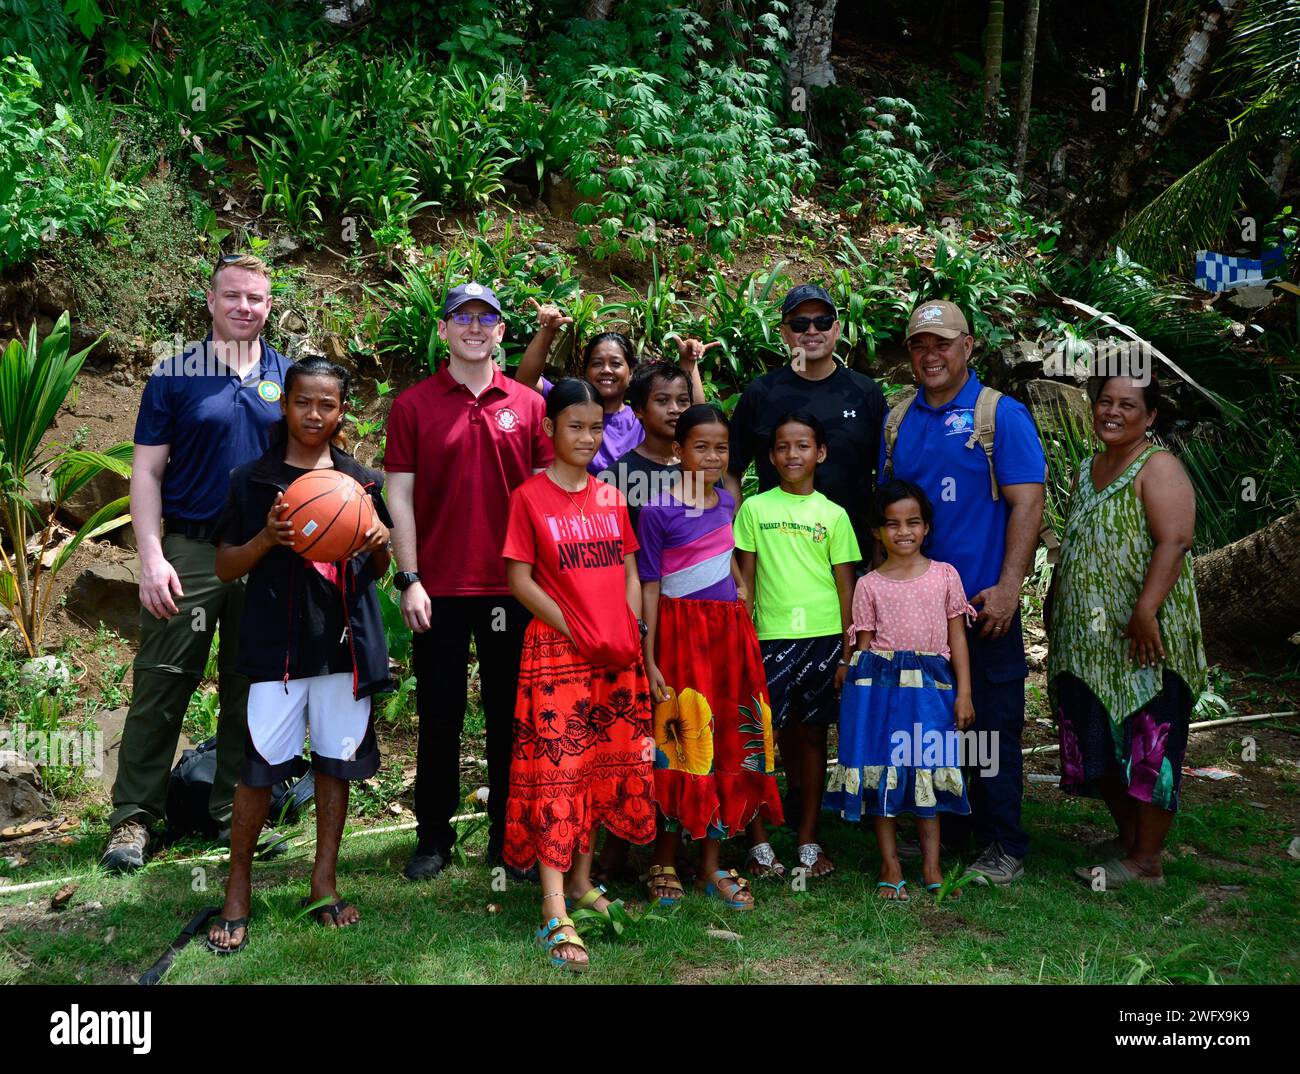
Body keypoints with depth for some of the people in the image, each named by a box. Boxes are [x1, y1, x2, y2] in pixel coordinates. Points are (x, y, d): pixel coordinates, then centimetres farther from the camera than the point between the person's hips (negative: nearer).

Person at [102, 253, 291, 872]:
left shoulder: (288, 378, 8)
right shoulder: (175, 375, 2)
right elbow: (147, 472, -1)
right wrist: (152, 558, -11)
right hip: (190, 549, -2)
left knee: (252, 692, 9)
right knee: (161, 687, -2)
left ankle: (236, 810, 21)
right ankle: (133, 816, 9)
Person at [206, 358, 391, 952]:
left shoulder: (364, 482, 8)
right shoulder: (252, 480, 2)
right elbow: (225, 567, 4)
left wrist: (380, 544, -7)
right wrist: (267, 538, -15)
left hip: (346, 642, 2)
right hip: (278, 643, -2)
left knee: (337, 760, 8)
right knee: (259, 764, -3)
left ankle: (324, 881, 23)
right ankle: (239, 886, 14)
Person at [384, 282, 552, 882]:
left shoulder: (527, 405, 6)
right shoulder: (413, 405, 2)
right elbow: (400, 495, -1)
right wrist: (409, 580, -7)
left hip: (512, 585, 2)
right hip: (440, 587, -1)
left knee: (510, 714, 9)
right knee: (440, 716, 7)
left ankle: (509, 834, 22)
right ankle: (434, 836, 21)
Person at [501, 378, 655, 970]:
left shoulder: (611, 497, 11)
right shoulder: (530, 496, -3)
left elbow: (629, 570, 13)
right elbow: (519, 579, -6)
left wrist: (631, 629, -1)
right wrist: (575, 631, -12)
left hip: (617, 655, 5)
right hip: (557, 651, -5)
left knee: (606, 767, 10)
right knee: (556, 772, -7)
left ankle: (582, 881, 26)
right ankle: (555, 914, -5)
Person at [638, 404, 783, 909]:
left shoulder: (726, 502, 9)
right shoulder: (657, 511, -8)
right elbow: (650, 588, -7)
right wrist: (649, 661, -10)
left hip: (729, 631, 6)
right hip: (680, 634, -6)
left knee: (729, 743, 7)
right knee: (680, 744, -2)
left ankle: (712, 865, 18)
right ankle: (664, 864, 14)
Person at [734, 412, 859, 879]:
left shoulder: (833, 515, 6)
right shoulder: (755, 508, 4)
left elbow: (845, 586, 6)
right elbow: (745, 580, 5)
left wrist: (847, 652, 3)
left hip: (823, 636, 1)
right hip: (770, 637, -1)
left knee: (811, 734, 9)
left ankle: (808, 840, 19)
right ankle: (758, 841, 11)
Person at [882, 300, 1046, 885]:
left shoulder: (1001, 414, -3)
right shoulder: (898, 421, 11)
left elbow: (1026, 503, -9)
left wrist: (1007, 588, -16)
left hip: (984, 605, -4)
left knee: (993, 727, 2)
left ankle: (1003, 850, 15)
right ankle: (946, 838, 26)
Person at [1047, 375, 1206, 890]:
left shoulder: (1158, 467, -8)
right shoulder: (1086, 471, 17)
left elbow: (1174, 543, -19)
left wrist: (1146, 611, -27)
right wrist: (1055, 611, 19)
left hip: (1143, 639, -8)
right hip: (1088, 640, 8)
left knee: (1147, 746, -1)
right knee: (1101, 746, 13)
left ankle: (1147, 861, 9)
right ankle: (1127, 838, 29)